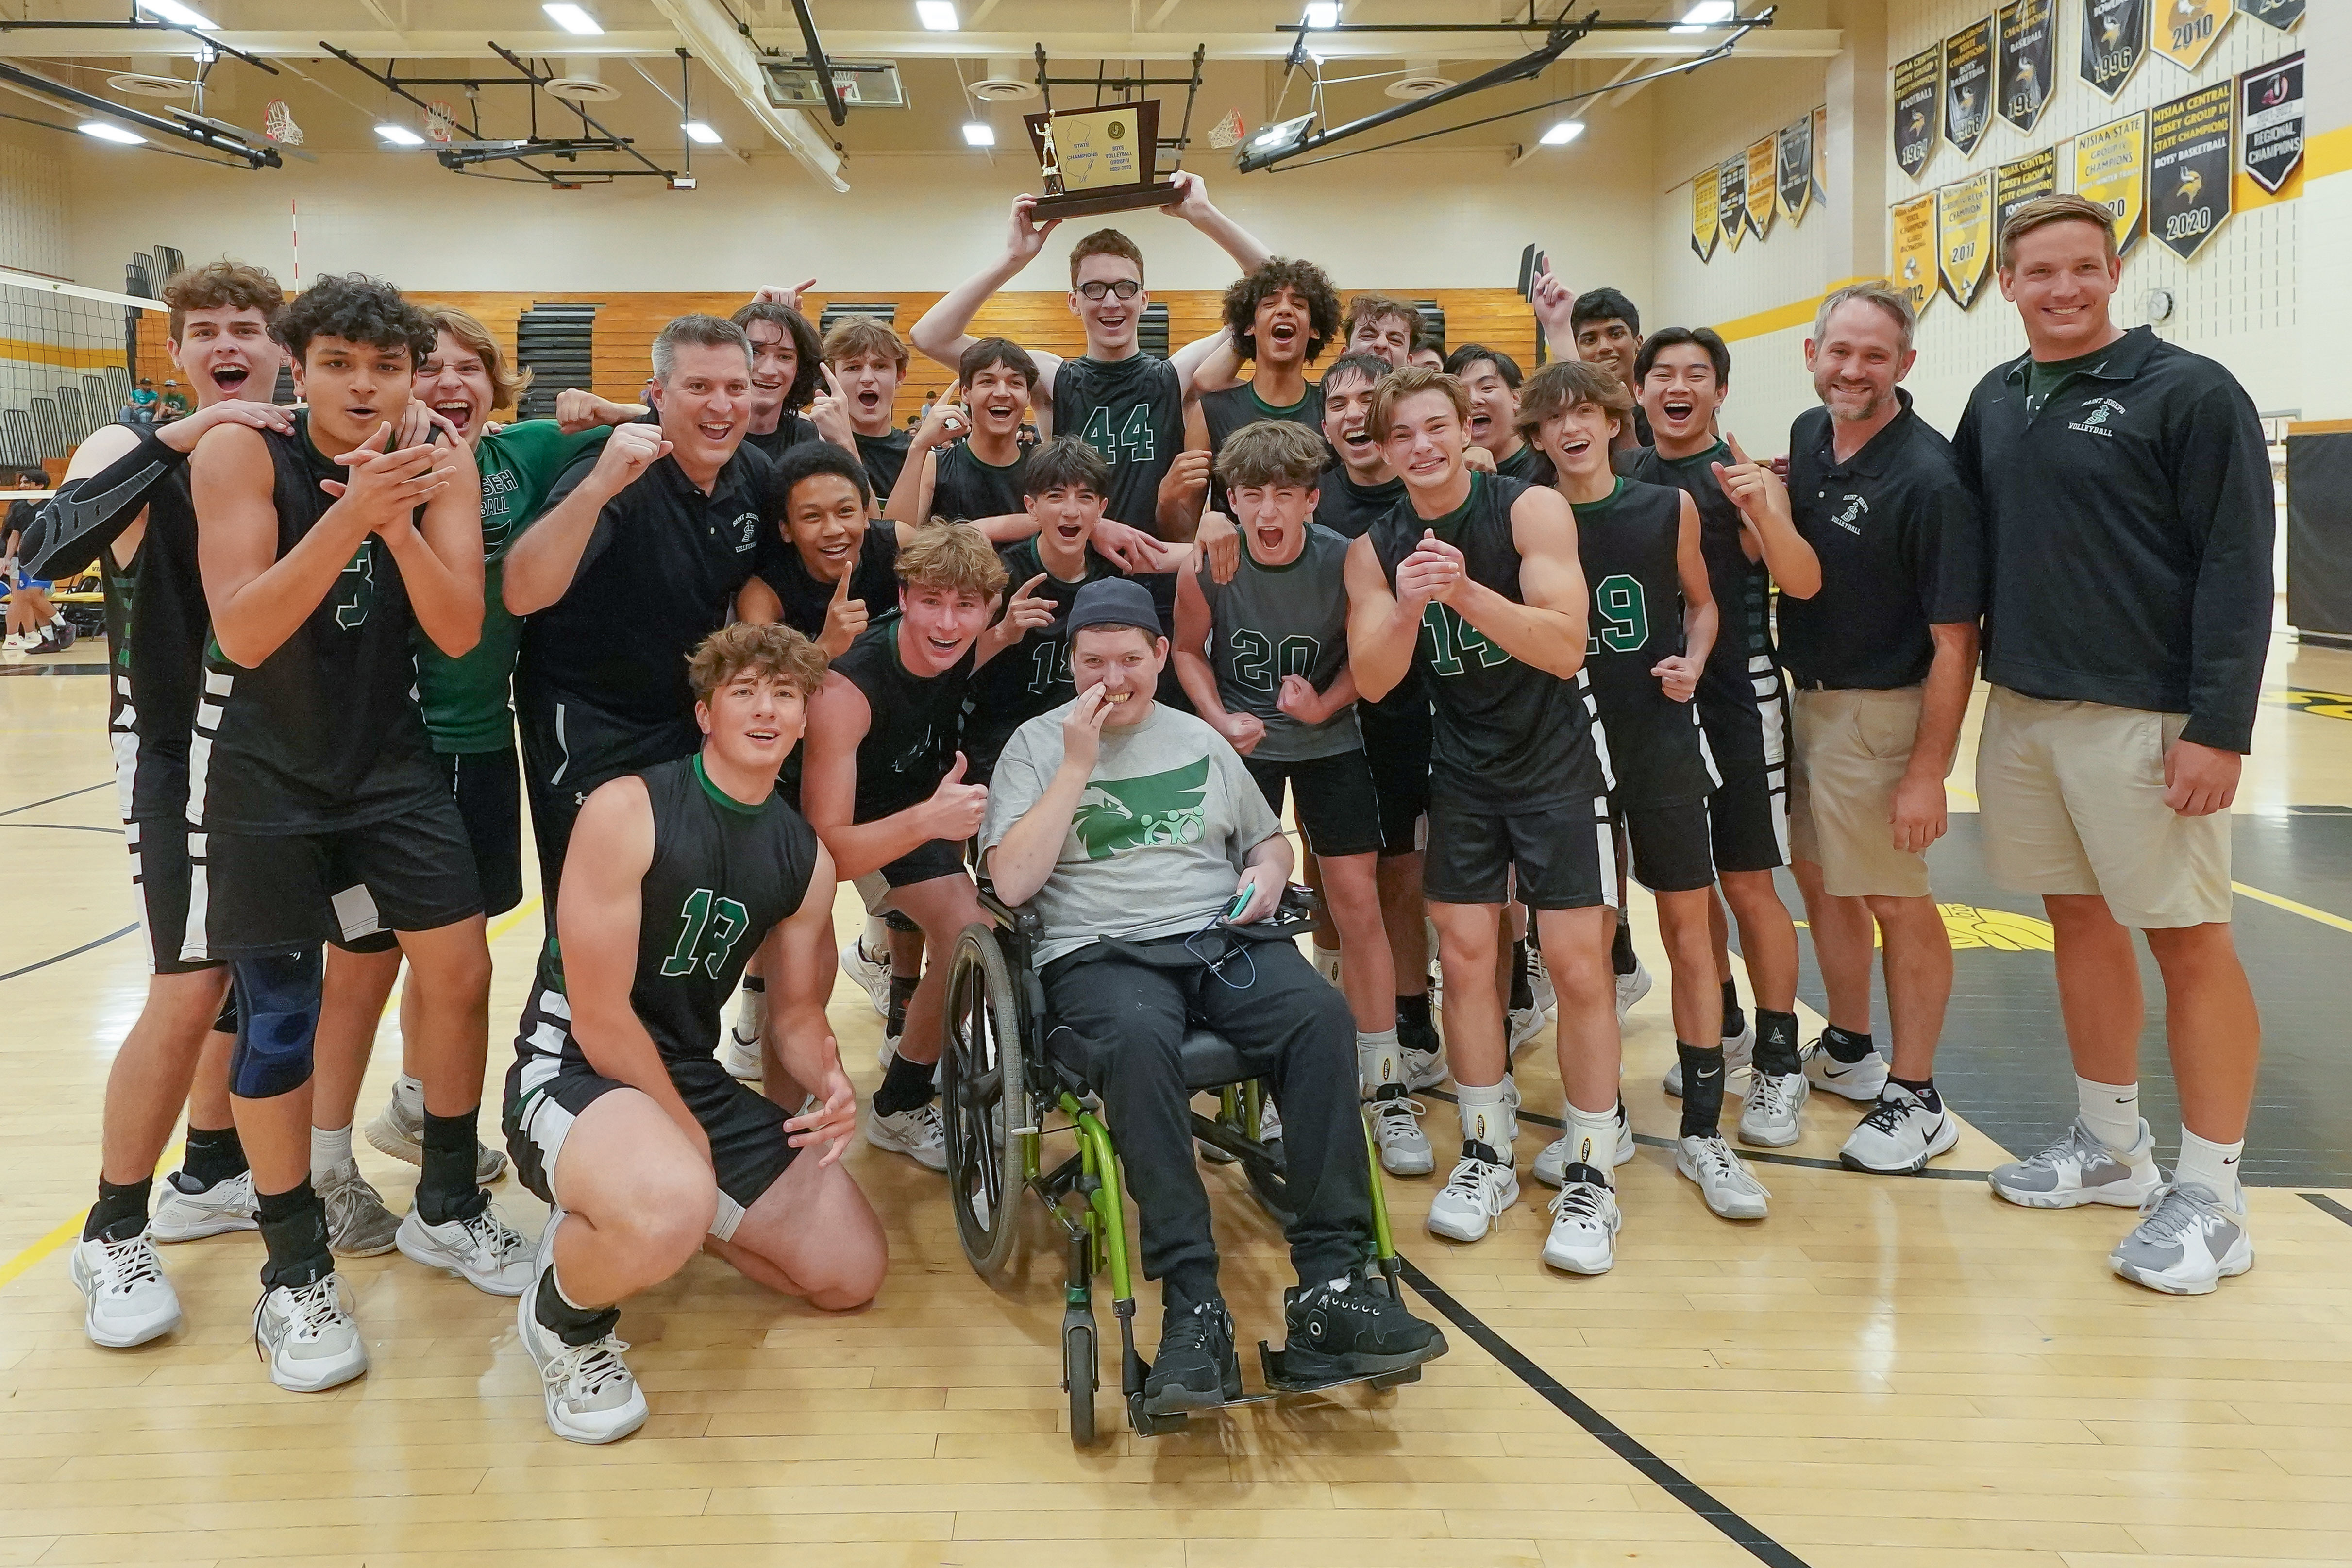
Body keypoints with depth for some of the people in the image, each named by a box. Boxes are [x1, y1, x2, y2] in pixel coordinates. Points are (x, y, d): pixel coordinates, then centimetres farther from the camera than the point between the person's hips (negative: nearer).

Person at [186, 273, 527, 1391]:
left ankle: (447, 1208, 22)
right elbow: (242, 636, -24)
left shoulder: (441, 468, -7)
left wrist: (399, 524, -30)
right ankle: (293, 1276, 13)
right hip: (262, 766, -3)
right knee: (277, 1017, -1)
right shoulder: (239, 455, -16)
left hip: (387, 755, 4)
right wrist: (348, 511, -36)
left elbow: (459, 633, -13)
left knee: (460, 970, 1)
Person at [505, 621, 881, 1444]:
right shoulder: (628, 808, -17)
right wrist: (690, 1137, -13)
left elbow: (796, 1010, 12)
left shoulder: (806, 857, 3)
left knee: (853, 1270, 5)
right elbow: (598, 1016, -18)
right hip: (574, 1076, -7)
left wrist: (830, 1083, -10)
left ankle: (649, 1220, 24)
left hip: (693, 1081, 8)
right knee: (673, 1203, -41)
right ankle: (564, 1314, -4)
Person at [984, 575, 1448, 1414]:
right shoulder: (1038, 744, 10)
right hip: (1101, 957, -3)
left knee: (1320, 1013, -29)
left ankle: (1331, 1286, -30)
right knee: (1137, 1039, -39)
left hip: (1223, 942, 4)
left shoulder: (1199, 739, 21)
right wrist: (1079, 764, -5)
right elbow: (1012, 883, -3)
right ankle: (1193, 1306, -37)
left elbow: (1270, 839, 31)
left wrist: (1265, 876, 7)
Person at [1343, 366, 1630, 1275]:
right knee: (1465, 956, 3)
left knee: (1578, 962, -6)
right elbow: (1372, 681, -10)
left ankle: (1590, 1179, 5)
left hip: (1557, 761, -3)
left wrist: (1468, 591, -37)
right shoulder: (1375, 550, -2)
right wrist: (1407, 607, -29)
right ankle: (1486, 1158, 18)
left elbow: (1566, 648, -24)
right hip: (1462, 769, 4)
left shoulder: (1532, 510, -14)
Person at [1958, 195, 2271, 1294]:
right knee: (2081, 923, 14)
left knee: (2189, 943, -1)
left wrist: (2218, 729, -17)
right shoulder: (1995, 400, 10)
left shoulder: (2189, 393, -7)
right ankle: (2110, 1148, 28)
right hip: (2020, 713, 6)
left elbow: (2237, 571, -12)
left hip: (2141, 720, -6)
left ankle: (2210, 1198, 9)